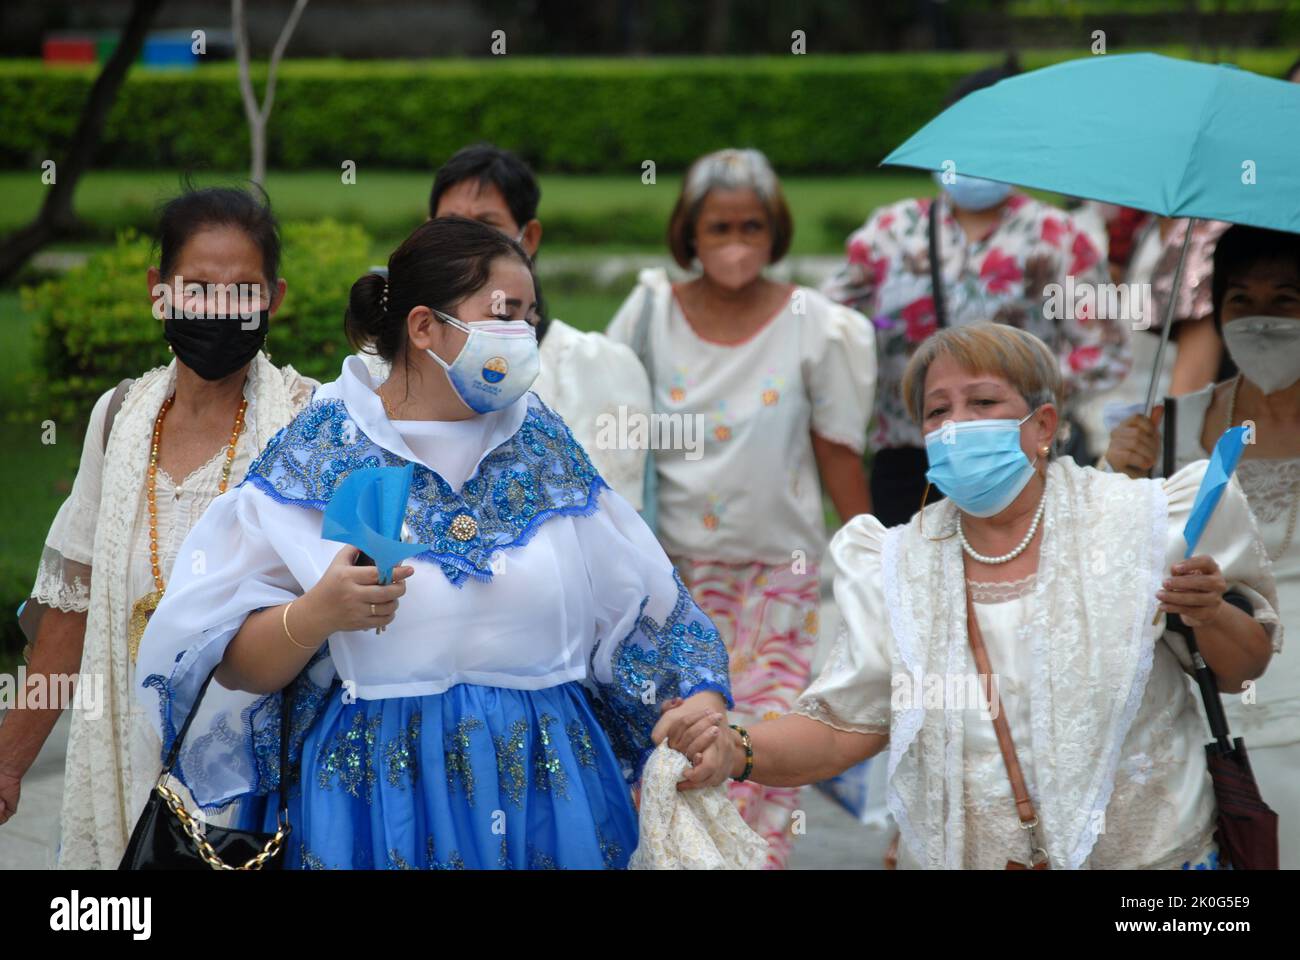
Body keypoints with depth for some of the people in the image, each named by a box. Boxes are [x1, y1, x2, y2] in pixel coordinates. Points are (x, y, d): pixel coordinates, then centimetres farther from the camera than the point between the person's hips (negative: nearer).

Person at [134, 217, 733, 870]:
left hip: (546, 793, 4)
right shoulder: (316, 452, -4)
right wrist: (316, 615, -24)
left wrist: (700, 698, -7)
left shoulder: (543, 442, 7)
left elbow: (642, 607, 9)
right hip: (375, 796, -3)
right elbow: (233, 667, -6)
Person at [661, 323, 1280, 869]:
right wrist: (736, 754, -18)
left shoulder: (1137, 524, -6)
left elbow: (1244, 670, 2)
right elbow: (843, 728, -2)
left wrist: (1210, 616, -19)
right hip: (955, 856, 2)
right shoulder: (896, 569, 0)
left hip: (1147, 854, -2)